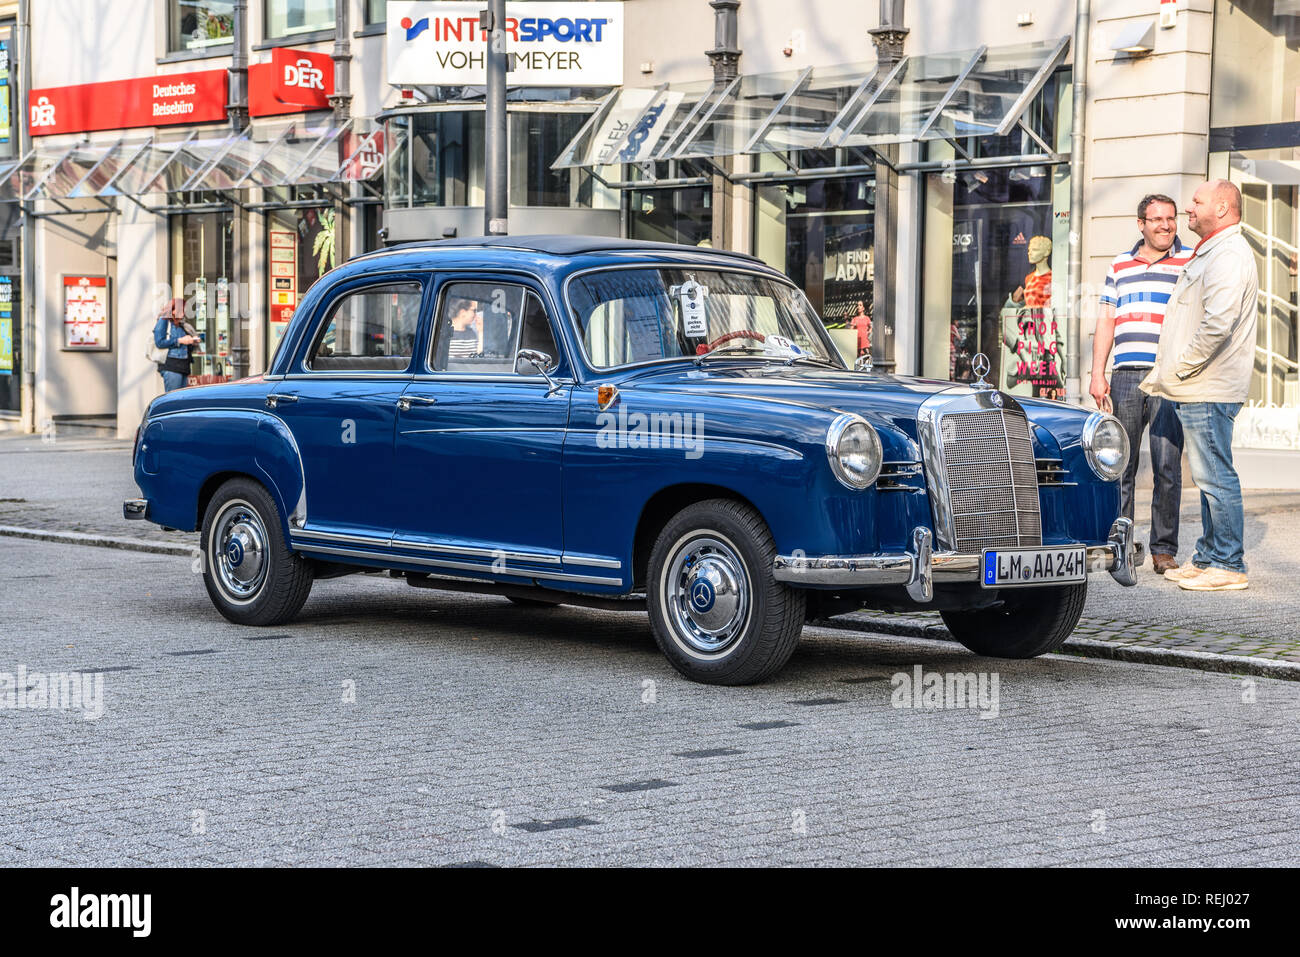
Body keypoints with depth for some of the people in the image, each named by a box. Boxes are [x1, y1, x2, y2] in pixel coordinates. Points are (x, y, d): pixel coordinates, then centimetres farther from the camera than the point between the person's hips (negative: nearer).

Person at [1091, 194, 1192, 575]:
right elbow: (1106, 321, 17)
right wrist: (1098, 373, 8)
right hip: (1125, 375, 3)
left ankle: (1164, 549, 3)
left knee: (1167, 467, -5)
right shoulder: (1119, 265, 17)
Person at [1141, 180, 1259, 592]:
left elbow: (1218, 324, -26)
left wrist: (1180, 369, -17)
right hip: (1195, 389, 11)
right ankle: (1208, 558, 21)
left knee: (1215, 477, -8)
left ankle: (1229, 567, -5)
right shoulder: (1207, 254, 21)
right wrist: (1162, 375, 23)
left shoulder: (1229, 256, -15)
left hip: (1208, 390, -11)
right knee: (1209, 477, 14)